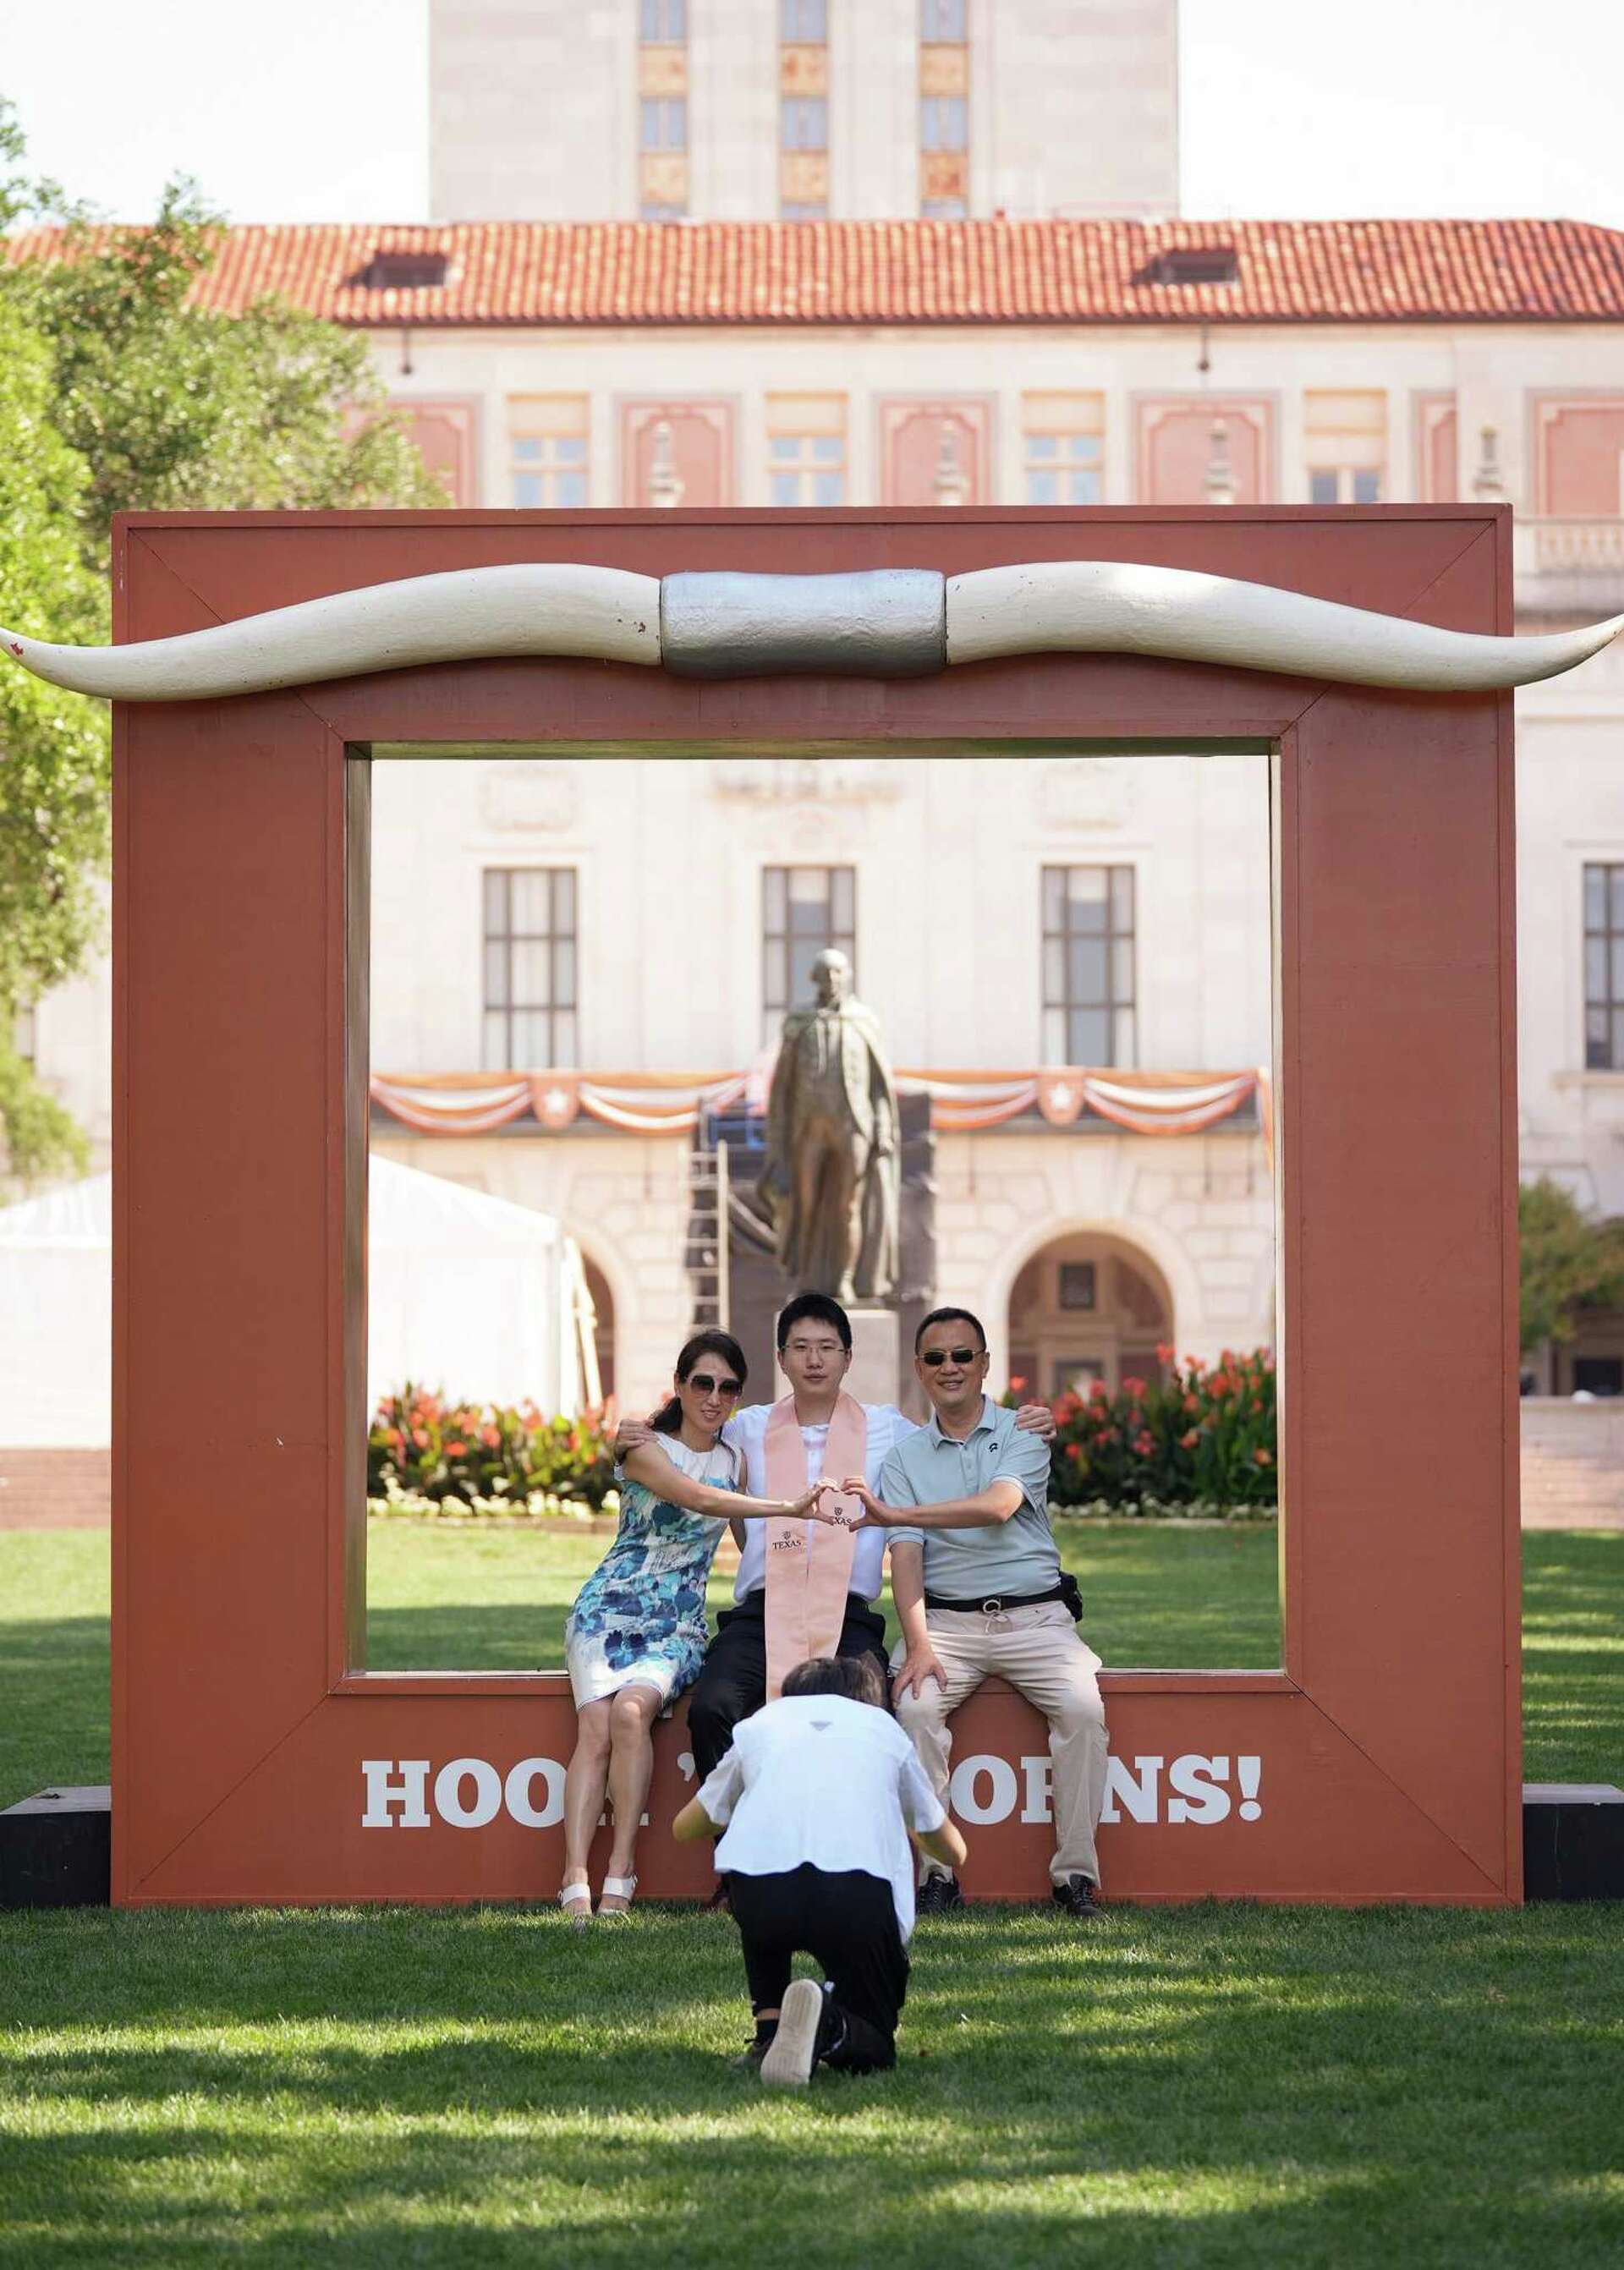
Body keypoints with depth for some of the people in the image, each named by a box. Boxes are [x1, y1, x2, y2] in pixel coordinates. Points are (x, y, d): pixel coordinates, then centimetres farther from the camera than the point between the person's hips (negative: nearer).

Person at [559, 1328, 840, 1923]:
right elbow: (699, 1499, -21)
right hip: (609, 1608, -2)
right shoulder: (644, 1448, -3)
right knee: (595, 1726, -26)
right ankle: (576, 1888, -32)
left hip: (678, 1624, 2)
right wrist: (788, 1507, -31)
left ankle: (619, 1876, -29)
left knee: (631, 1710, -29)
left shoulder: (736, 1460, 13)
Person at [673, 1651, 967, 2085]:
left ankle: (770, 2028, 17)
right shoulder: (884, 1727, 31)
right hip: (860, 1887, -1)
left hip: (758, 1884, 1)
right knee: (873, 2048, 17)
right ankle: (827, 2025, -17)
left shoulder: (761, 1723, 31)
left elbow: (684, 1828, 44)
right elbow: (953, 1851, 41)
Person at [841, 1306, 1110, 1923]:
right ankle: (937, 1873, -21)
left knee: (1082, 1707, -26)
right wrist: (918, 1643, -17)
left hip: (1035, 1614, -1)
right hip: (948, 1620, 1)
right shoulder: (905, 1456, 10)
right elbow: (906, 1556, -1)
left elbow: (997, 1506, -16)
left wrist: (892, 1512, -24)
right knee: (914, 1705, -27)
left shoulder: (1023, 1434, 4)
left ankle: (1076, 1873, -17)